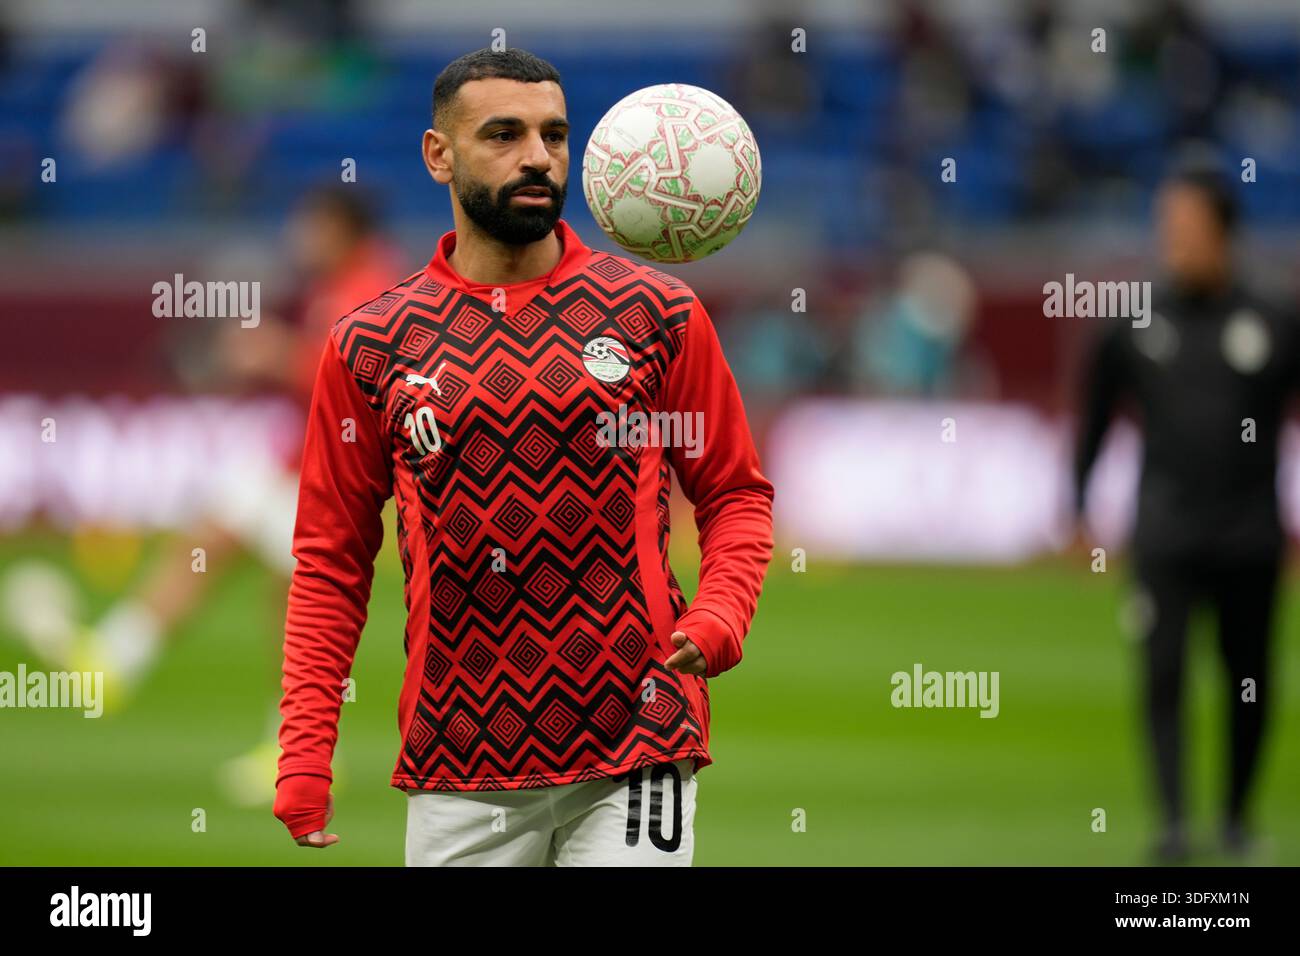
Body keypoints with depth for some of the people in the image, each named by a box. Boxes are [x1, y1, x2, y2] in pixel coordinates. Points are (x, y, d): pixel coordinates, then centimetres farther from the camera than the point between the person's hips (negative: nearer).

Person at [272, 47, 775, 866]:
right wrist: (304, 760, 0)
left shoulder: (658, 314, 4)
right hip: (458, 776, 1)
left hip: (637, 751, -1)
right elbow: (332, 560, 8)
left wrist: (719, 615, -10)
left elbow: (736, 494, 10)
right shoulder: (372, 346, 5)